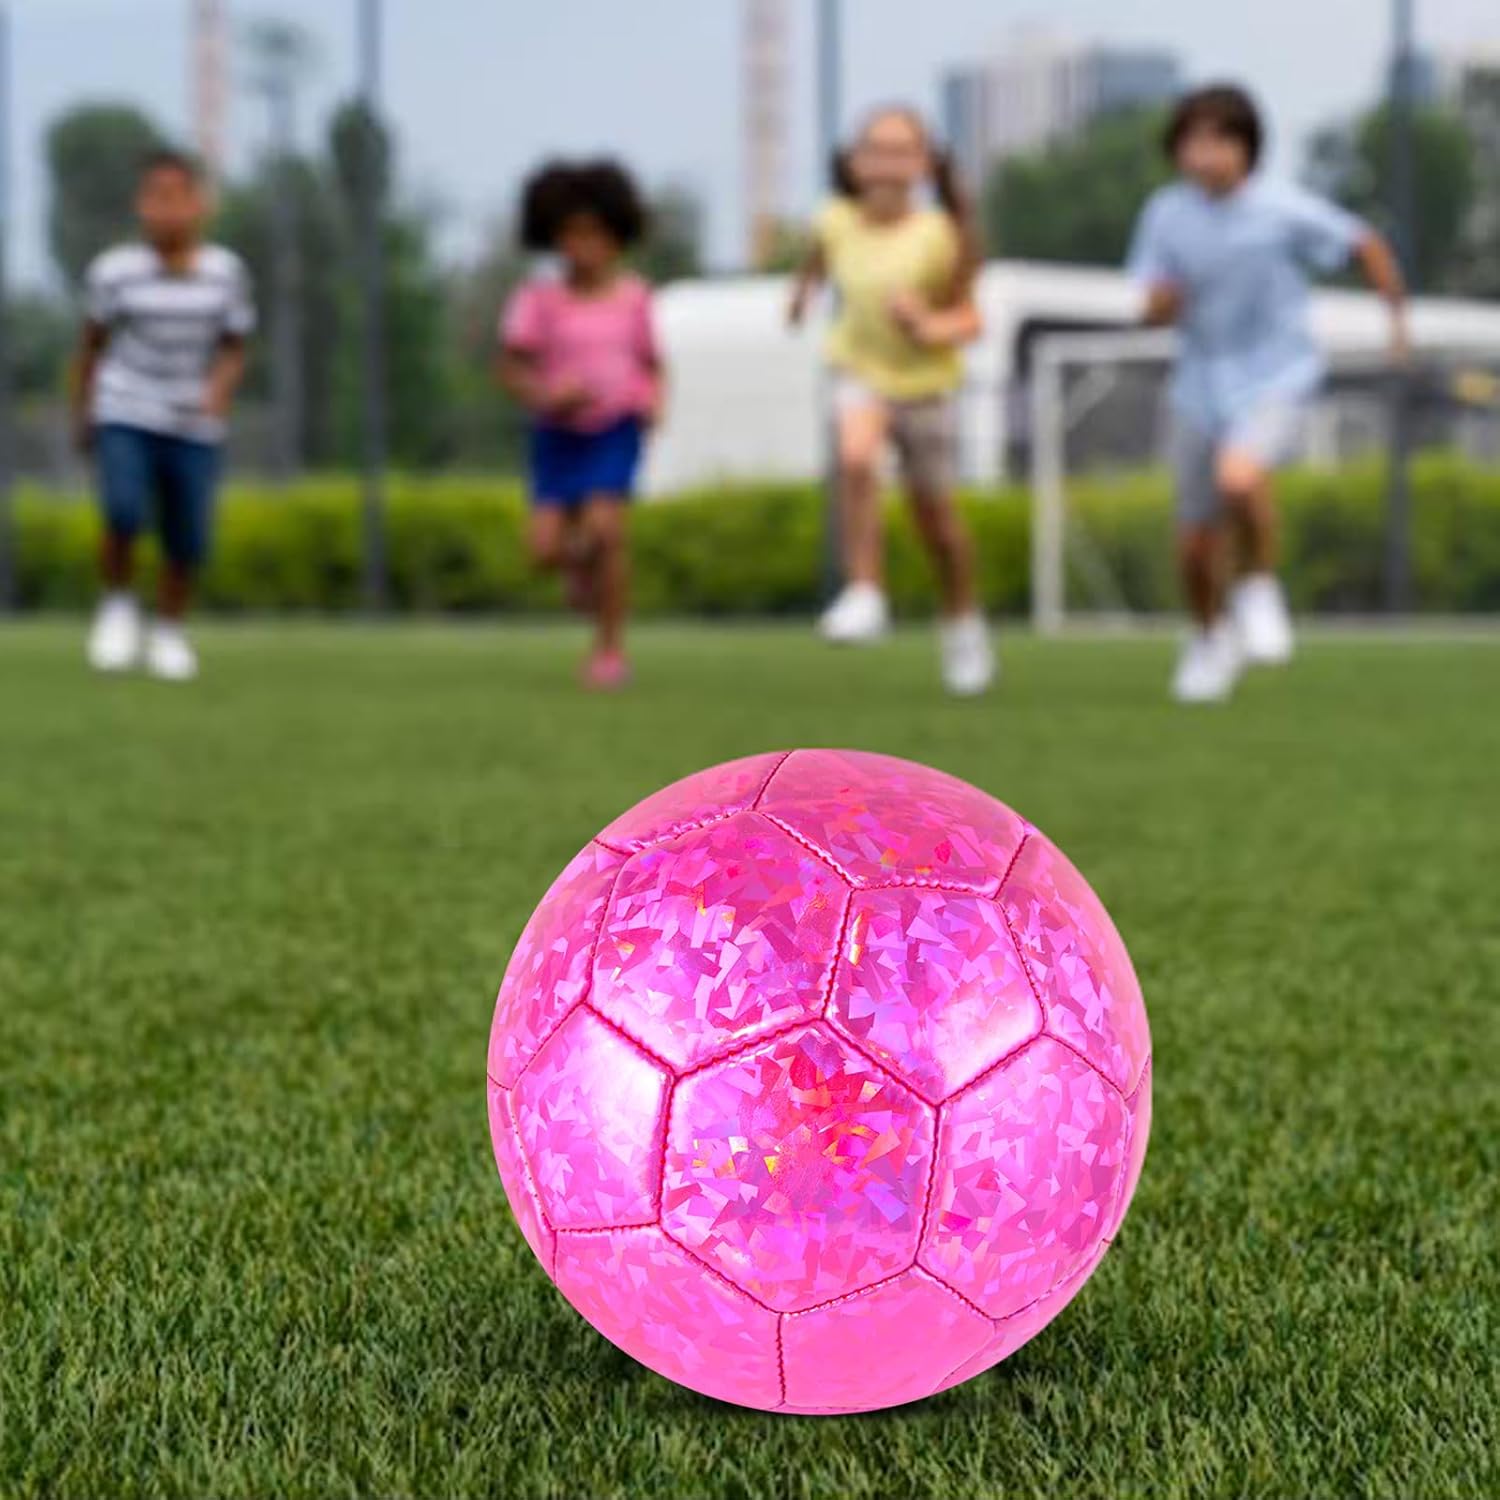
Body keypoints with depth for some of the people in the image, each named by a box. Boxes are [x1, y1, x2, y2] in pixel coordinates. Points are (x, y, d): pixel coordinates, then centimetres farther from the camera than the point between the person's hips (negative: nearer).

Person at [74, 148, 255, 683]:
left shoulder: (225, 271, -4)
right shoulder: (115, 271, -7)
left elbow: (233, 351, 4)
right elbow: (92, 343, 6)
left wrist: (219, 390, -16)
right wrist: (81, 416, 11)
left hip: (194, 428, 2)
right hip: (124, 417, -1)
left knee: (187, 543, 1)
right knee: (125, 515, -22)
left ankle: (168, 632, 27)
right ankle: (117, 605, 6)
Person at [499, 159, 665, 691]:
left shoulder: (633, 297, 0)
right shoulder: (540, 300, -5)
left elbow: (653, 365, 12)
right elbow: (510, 370, -4)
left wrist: (655, 400, -9)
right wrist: (545, 394, -23)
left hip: (616, 429, -1)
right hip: (558, 433, 1)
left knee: (606, 526, -20)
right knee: (546, 548, -9)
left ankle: (611, 649, -4)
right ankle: (583, 562, 31)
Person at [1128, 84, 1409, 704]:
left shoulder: (1283, 210, -12)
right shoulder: (1166, 215, -2)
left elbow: (1366, 245, 1)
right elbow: (1154, 308, 5)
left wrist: (1398, 317, 1)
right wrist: (1160, 304, -17)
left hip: (1277, 378, -4)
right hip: (1201, 386, 4)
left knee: (1239, 477, -34)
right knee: (1195, 545, 9)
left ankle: (1259, 587, -6)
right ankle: (1212, 638, 39)